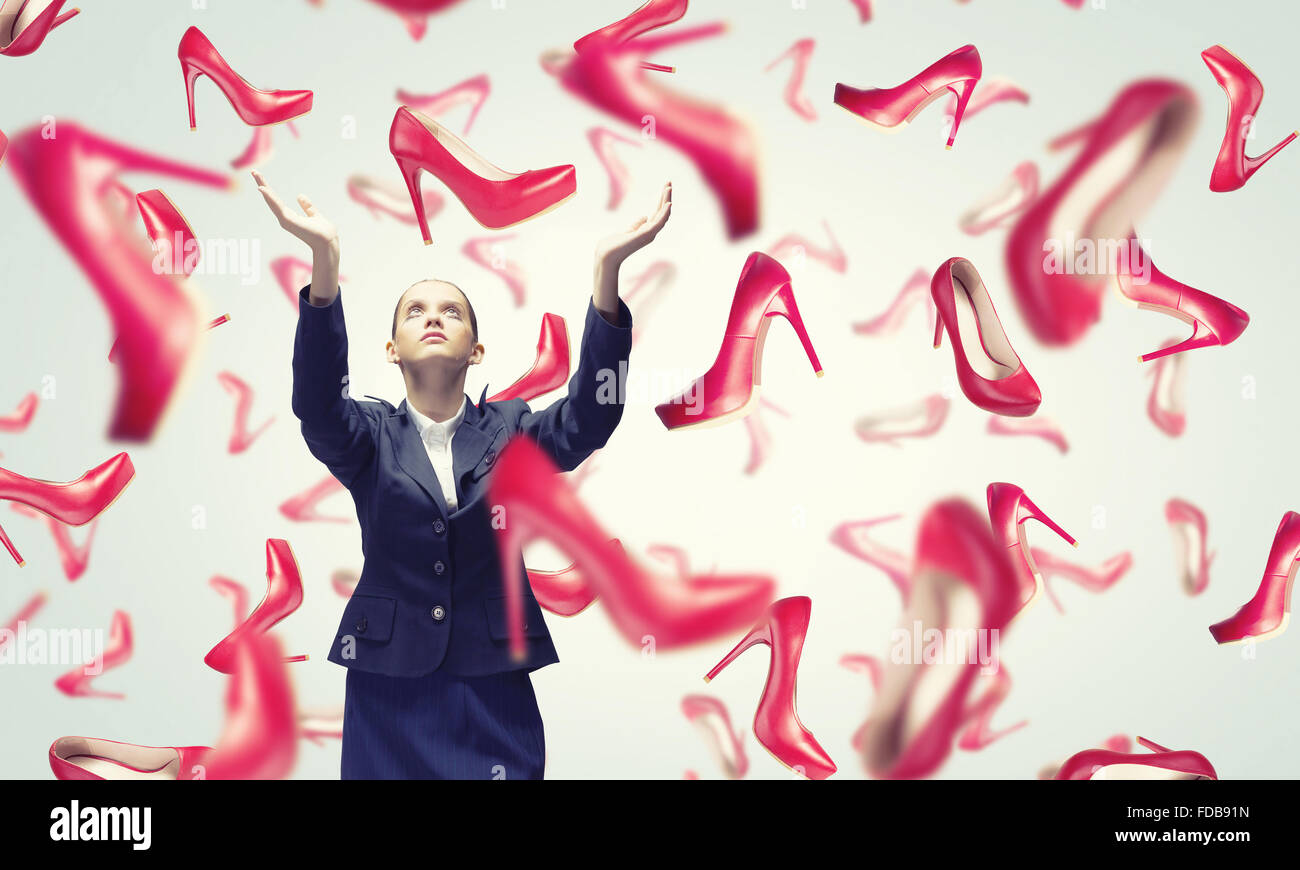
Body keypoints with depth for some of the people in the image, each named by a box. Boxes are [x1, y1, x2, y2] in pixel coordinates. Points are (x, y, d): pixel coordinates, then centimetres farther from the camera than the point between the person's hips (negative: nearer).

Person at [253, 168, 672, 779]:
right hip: (390, 687, 0)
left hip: (495, 682, 1)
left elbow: (589, 416, -15)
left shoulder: (511, 429, 4)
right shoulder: (370, 436, 3)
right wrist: (324, 259, -33)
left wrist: (607, 268, -28)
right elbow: (318, 403, -19)